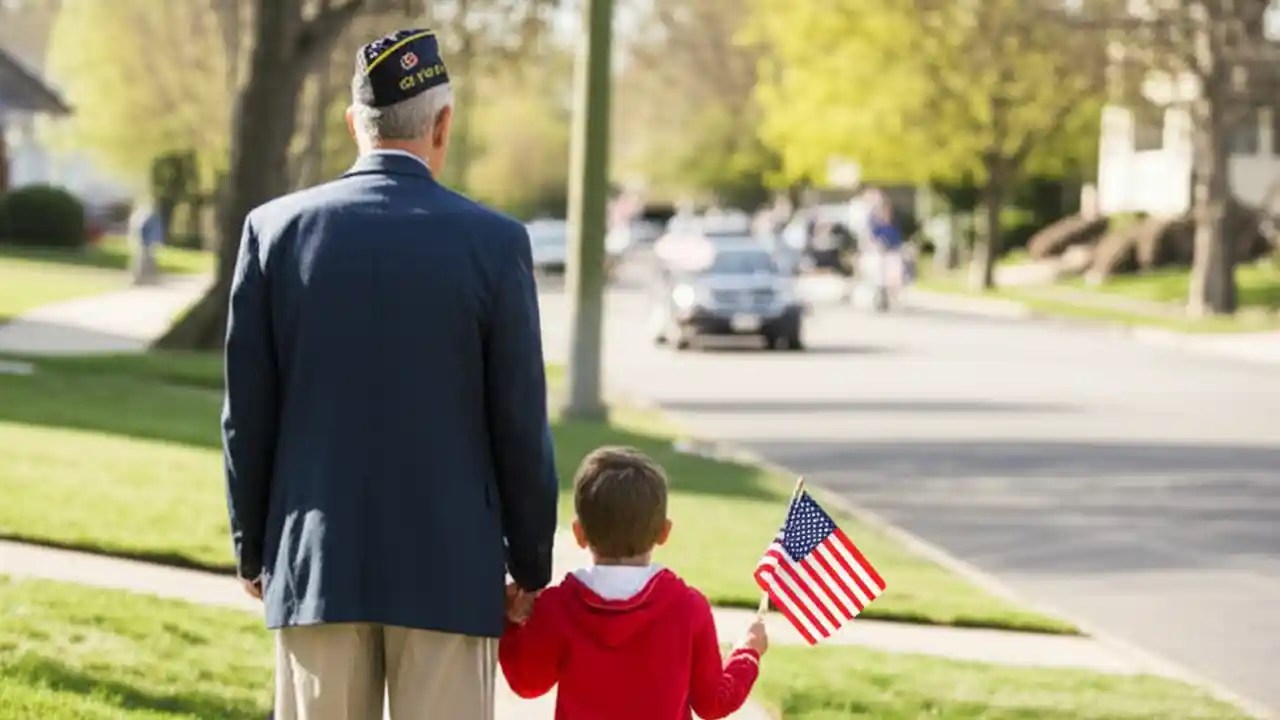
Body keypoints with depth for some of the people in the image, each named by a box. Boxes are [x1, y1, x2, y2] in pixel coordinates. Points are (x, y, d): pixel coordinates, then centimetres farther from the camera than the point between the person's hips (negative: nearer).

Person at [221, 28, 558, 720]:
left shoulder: (276, 229, -1)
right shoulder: (495, 242, -6)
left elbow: (247, 416, 3)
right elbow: (521, 426, -3)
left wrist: (253, 550, 15)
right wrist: (531, 566, 8)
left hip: (315, 565, 2)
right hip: (450, 570, -2)